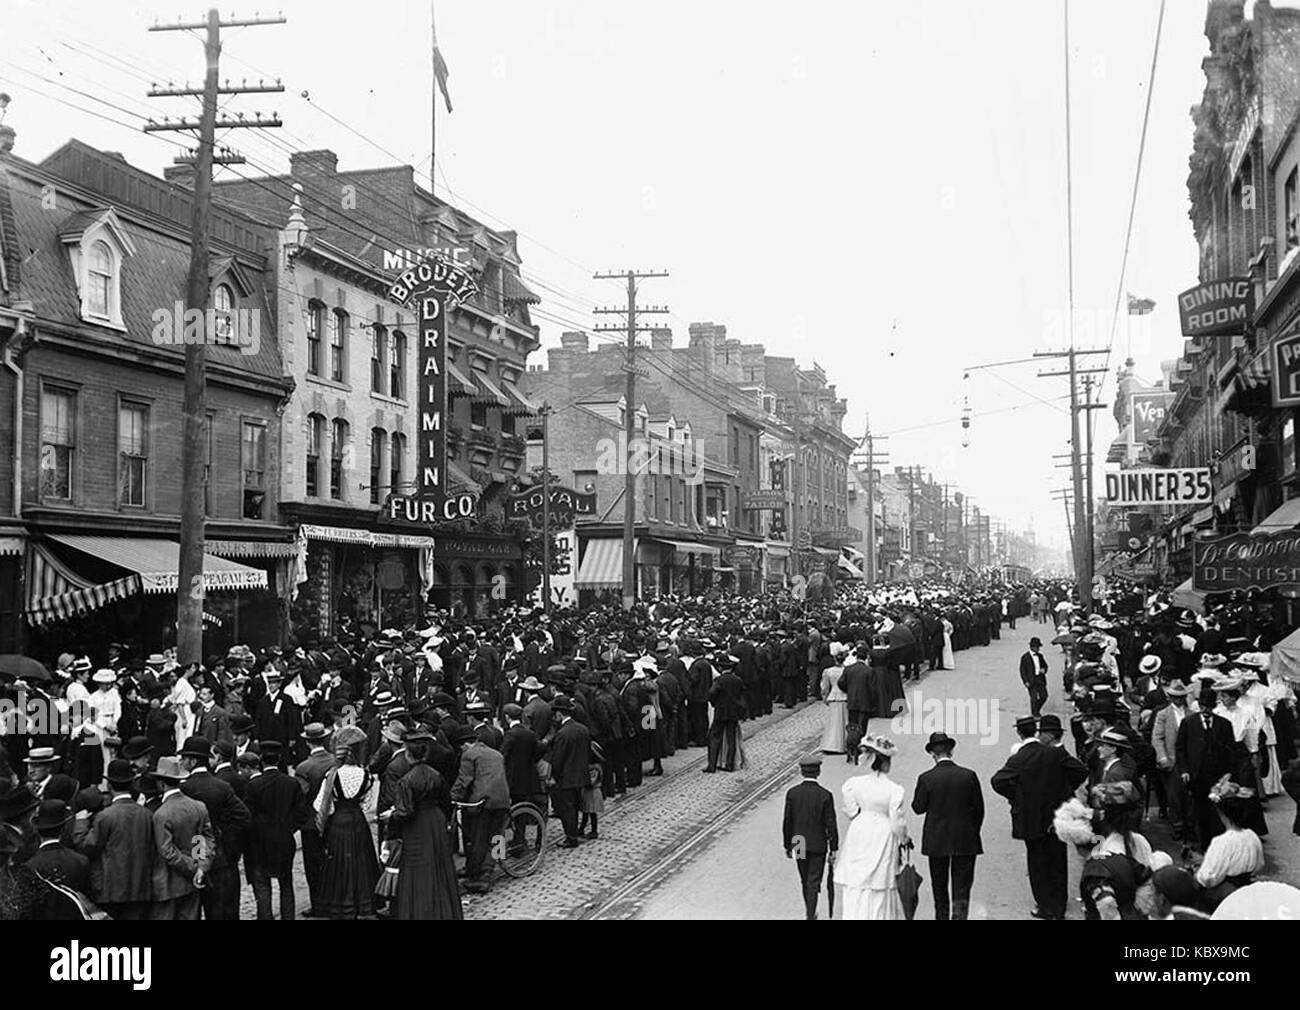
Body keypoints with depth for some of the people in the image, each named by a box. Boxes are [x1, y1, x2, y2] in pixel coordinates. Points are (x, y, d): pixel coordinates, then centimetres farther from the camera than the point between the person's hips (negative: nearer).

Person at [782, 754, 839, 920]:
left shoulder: (792, 793, -8)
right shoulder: (825, 795, -14)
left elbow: (787, 821, -3)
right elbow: (831, 825, -11)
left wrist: (787, 846, 9)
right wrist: (833, 850, -2)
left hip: (798, 845, 3)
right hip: (818, 845, -3)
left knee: (805, 882, 19)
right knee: (814, 883, 4)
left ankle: (810, 913, 33)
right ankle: (810, 916, 1)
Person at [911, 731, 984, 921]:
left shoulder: (926, 778, -11)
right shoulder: (969, 776, -8)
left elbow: (918, 808, -4)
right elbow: (979, 809, -1)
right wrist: (972, 833, 12)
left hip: (936, 841, 0)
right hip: (965, 841, 0)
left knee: (939, 888, 17)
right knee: (961, 890, 3)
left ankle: (942, 917, 28)